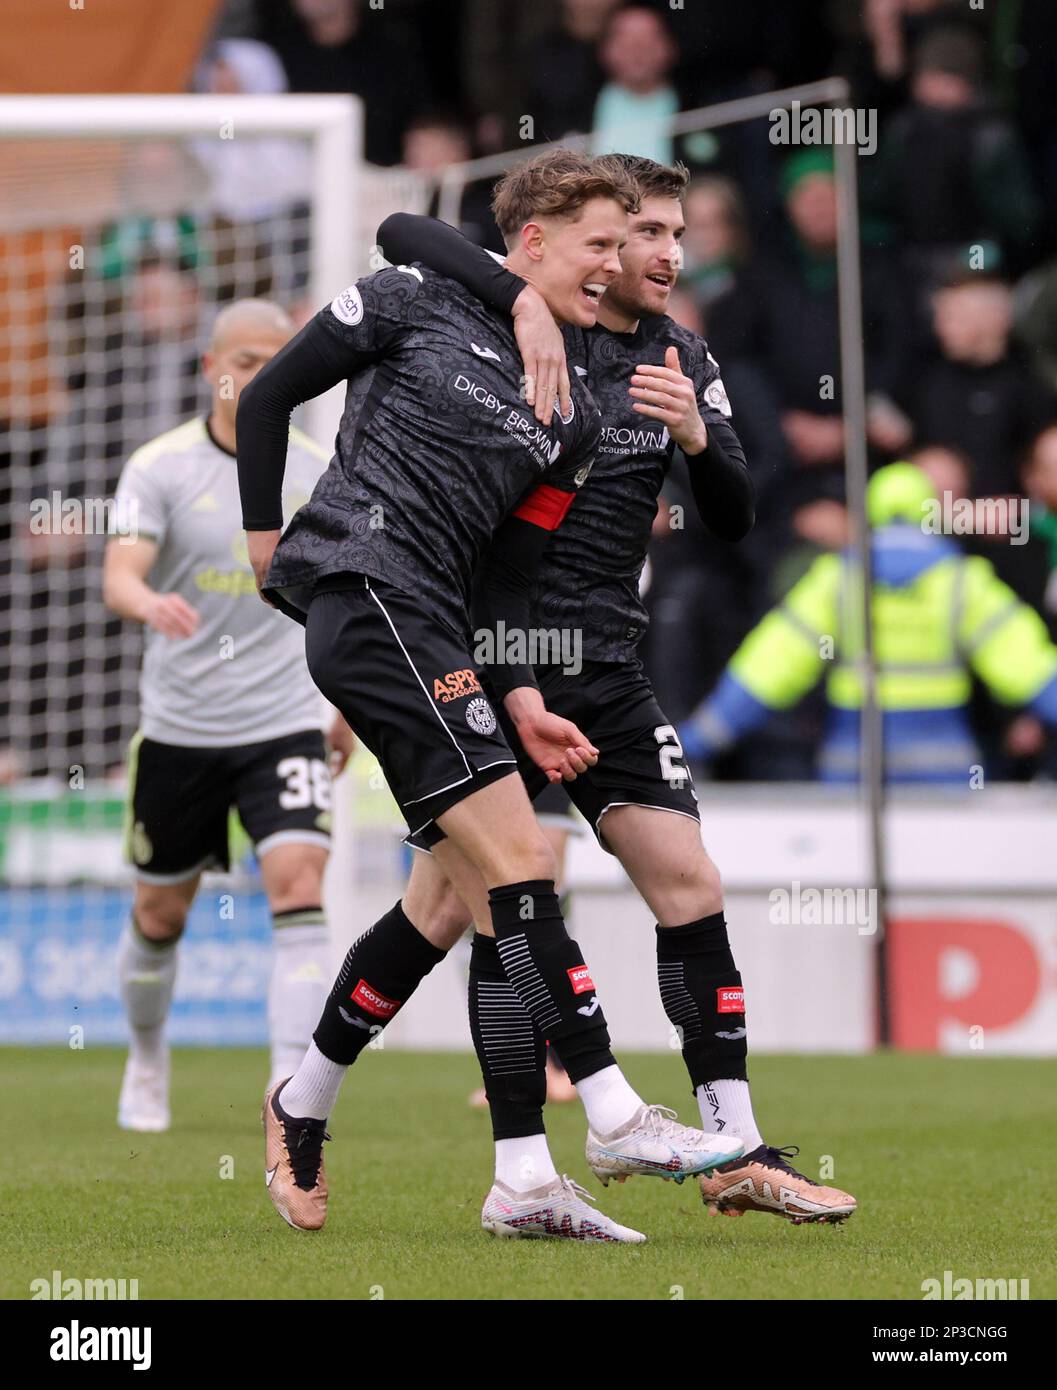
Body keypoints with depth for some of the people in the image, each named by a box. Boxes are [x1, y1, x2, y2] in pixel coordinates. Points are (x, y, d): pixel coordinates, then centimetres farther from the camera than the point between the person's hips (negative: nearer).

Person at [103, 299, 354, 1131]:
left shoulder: (312, 471, 3)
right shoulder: (161, 467, -7)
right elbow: (118, 577, -19)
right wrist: (152, 604, -42)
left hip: (285, 720, 1)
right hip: (179, 726, -1)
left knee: (299, 885, -18)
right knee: (161, 914, 11)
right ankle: (148, 1059, 37)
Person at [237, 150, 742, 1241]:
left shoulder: (572, 414, 17)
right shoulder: (415, 302, 1)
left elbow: (507, 573, 16)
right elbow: (267, 396, 5)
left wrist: (518, 699, 3)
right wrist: (265, 536, 3)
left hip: (429, 632, 8)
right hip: (367, 590, -8)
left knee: (456, 894, 6)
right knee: (518, 857, -16)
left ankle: (302, 1111, 20)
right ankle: (614, 1118, -19)